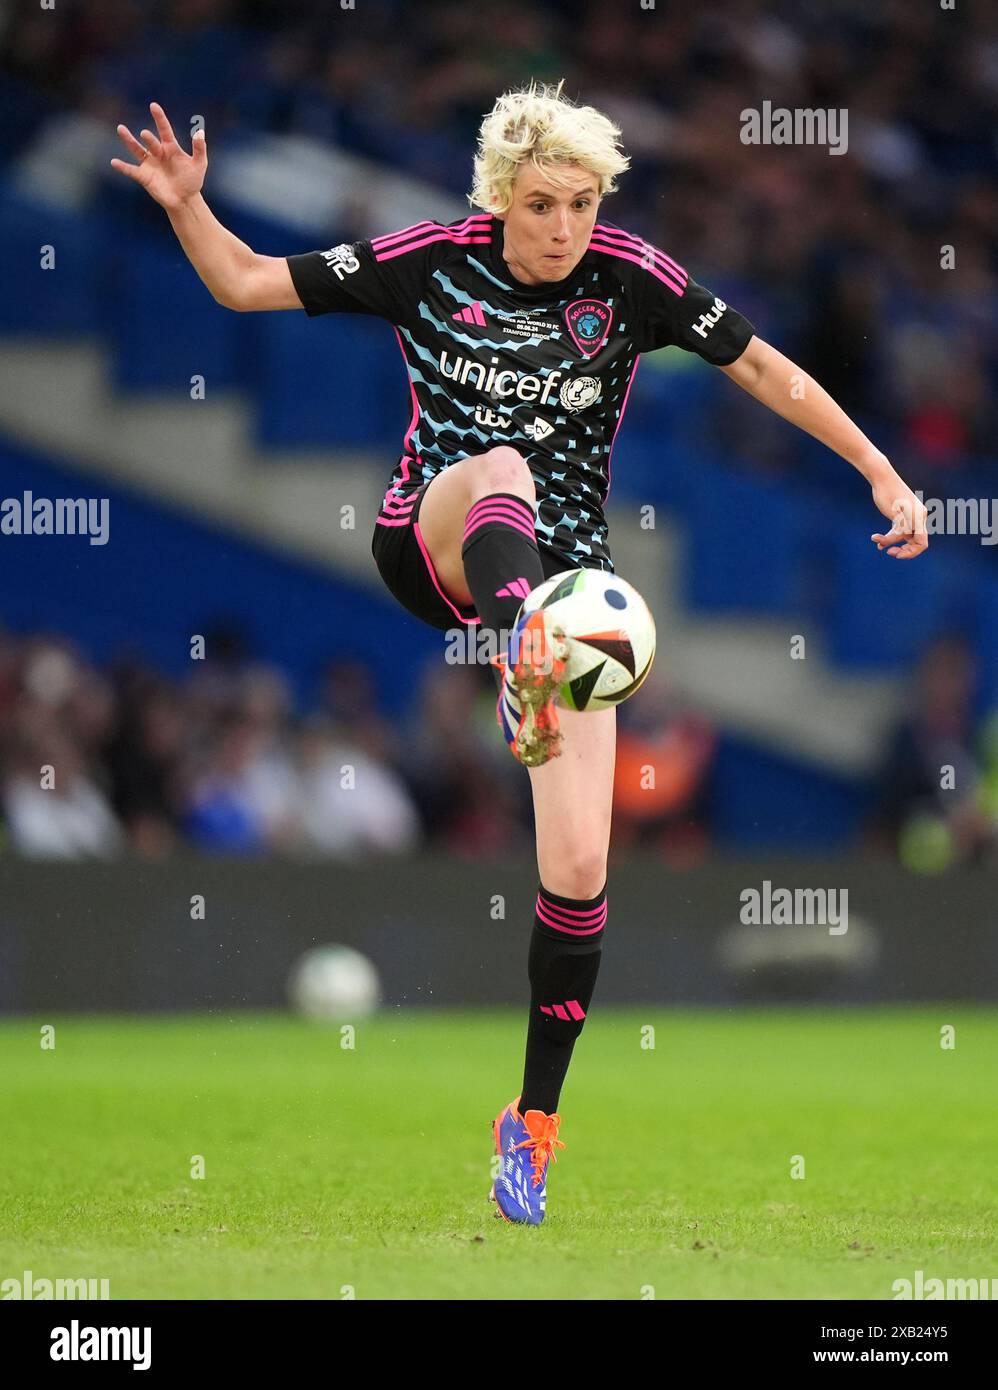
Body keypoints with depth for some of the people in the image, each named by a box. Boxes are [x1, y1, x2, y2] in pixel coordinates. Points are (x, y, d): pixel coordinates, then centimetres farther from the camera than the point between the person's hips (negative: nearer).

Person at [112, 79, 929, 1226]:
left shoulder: (632, 278, -5)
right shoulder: (429, 261, -6)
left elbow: (770, 375, 1)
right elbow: (247, 284, 0)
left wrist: (884, 478, -2)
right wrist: (186, 207, -17)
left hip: (564, 572, 1)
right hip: (430, 543, -1)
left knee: (580, 869, -8)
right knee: (503, 466, -38)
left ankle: (535, 1120, 9)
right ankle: (520, 663, -69)